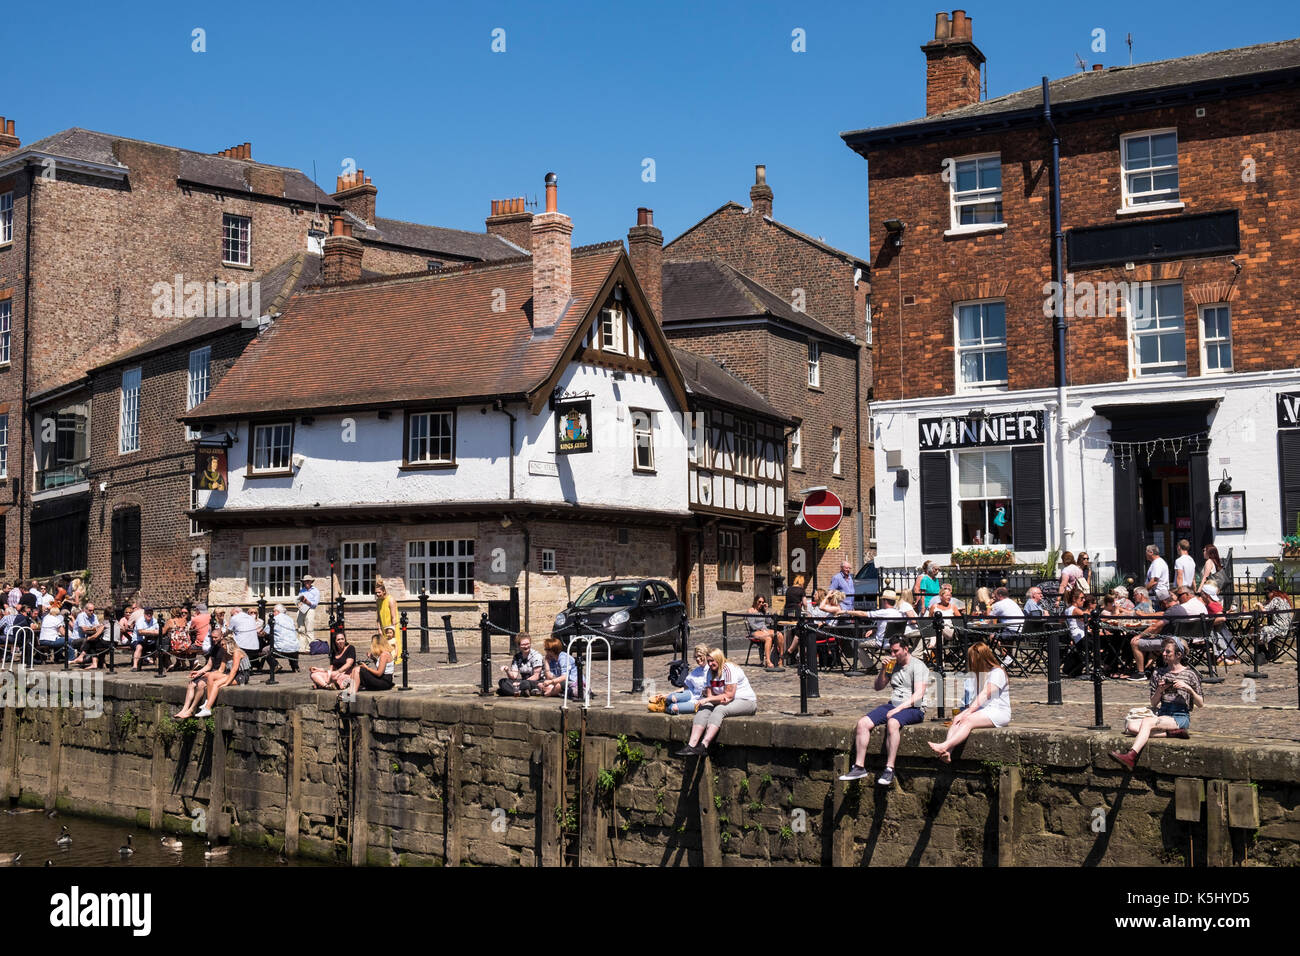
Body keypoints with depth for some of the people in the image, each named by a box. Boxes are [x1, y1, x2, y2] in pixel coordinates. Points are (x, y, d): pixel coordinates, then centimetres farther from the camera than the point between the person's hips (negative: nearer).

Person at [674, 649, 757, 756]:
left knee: (720, 709, -32)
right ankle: (692, 744, -29)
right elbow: (709, 694, 3)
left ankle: (704, 745, -42)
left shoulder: (729, 669, -17)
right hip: (723, 702, 7)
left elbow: (729, 695, -19)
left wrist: (708, 699, -18)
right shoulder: (710, 672, 7)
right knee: (704, 708, -16)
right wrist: (720, 698, -20)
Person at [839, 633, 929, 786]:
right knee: (863, 723, -13)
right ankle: (859, 767, -12)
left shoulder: (917, 666, -4)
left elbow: (918, 694, -15)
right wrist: (883, 670, 3)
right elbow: (878, 687, 22)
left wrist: (899, 708, -22)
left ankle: (889, 769, -34)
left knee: (892, 723, -38)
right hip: (893, 705, 7)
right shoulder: (893, 665, 16)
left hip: (913, 708, -7)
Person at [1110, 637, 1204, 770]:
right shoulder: (1158, 673, 14)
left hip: (1180, 717, -5)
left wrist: (1188, 688, -14)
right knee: (1130, 726, -23)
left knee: (1147, 721, -33)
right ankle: (1171, 732, -28)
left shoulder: (1190, 674, 3)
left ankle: (1131, 756, -45)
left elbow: (1201, 704, 2)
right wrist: (1159, 690, -5)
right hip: (1161, 714, 5)